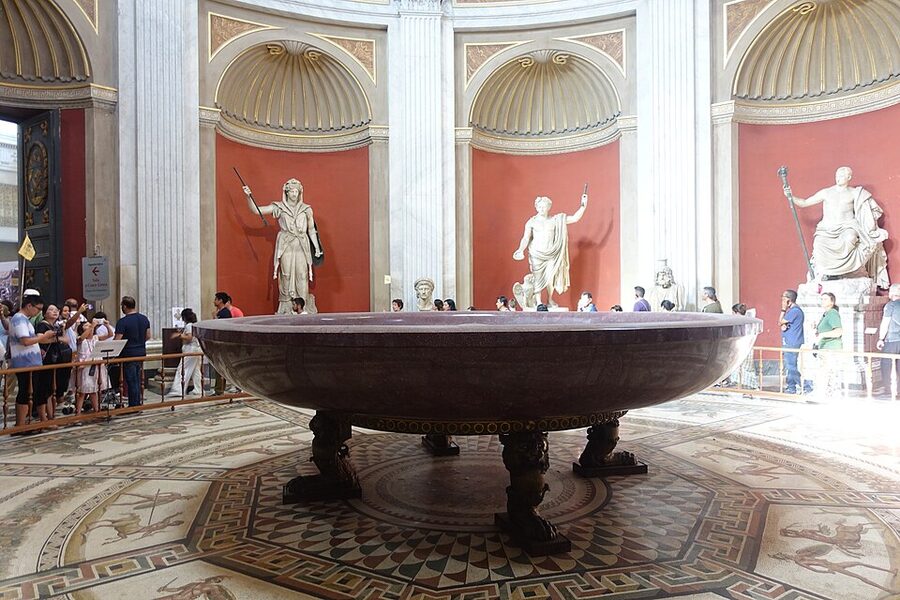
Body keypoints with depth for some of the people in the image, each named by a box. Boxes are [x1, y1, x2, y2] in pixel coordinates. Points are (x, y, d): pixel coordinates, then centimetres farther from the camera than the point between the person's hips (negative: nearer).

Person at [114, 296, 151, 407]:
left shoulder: (122, 322, -15)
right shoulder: (144, 319, 5)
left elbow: (117, 340, -17)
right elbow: (148, 336, 12)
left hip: (129, 354, -6)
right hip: (141, 352, 6)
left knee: (131, 381, 1)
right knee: (137, 380, 16)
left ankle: (133, 406, 6)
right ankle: (139, 404, 20)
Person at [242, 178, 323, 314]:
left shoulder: (306, 209, 11)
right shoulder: (279, 207, 7)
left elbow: (311, 230, 12)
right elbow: (256, 210, 3)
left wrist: (317, 247, 7)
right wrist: (248, 197, -12)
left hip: (302, 246, 1)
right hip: (285, 246, -1)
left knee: (302, 276, -5)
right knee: (286, 276, -4)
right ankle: (285, 308, 1)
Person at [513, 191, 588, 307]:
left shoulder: (556, 220, 5)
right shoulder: (532, 221, 0)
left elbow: (575, 218, 5)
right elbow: (526, 238, -4)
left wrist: (583, 205, -1)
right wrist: (520, 249, -20)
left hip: (551, 254, 1)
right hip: (536, 254, -1)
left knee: (551, 277, 0)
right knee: (538, 277, -2)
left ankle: (550, 299, 19)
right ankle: (538, 302, 6)